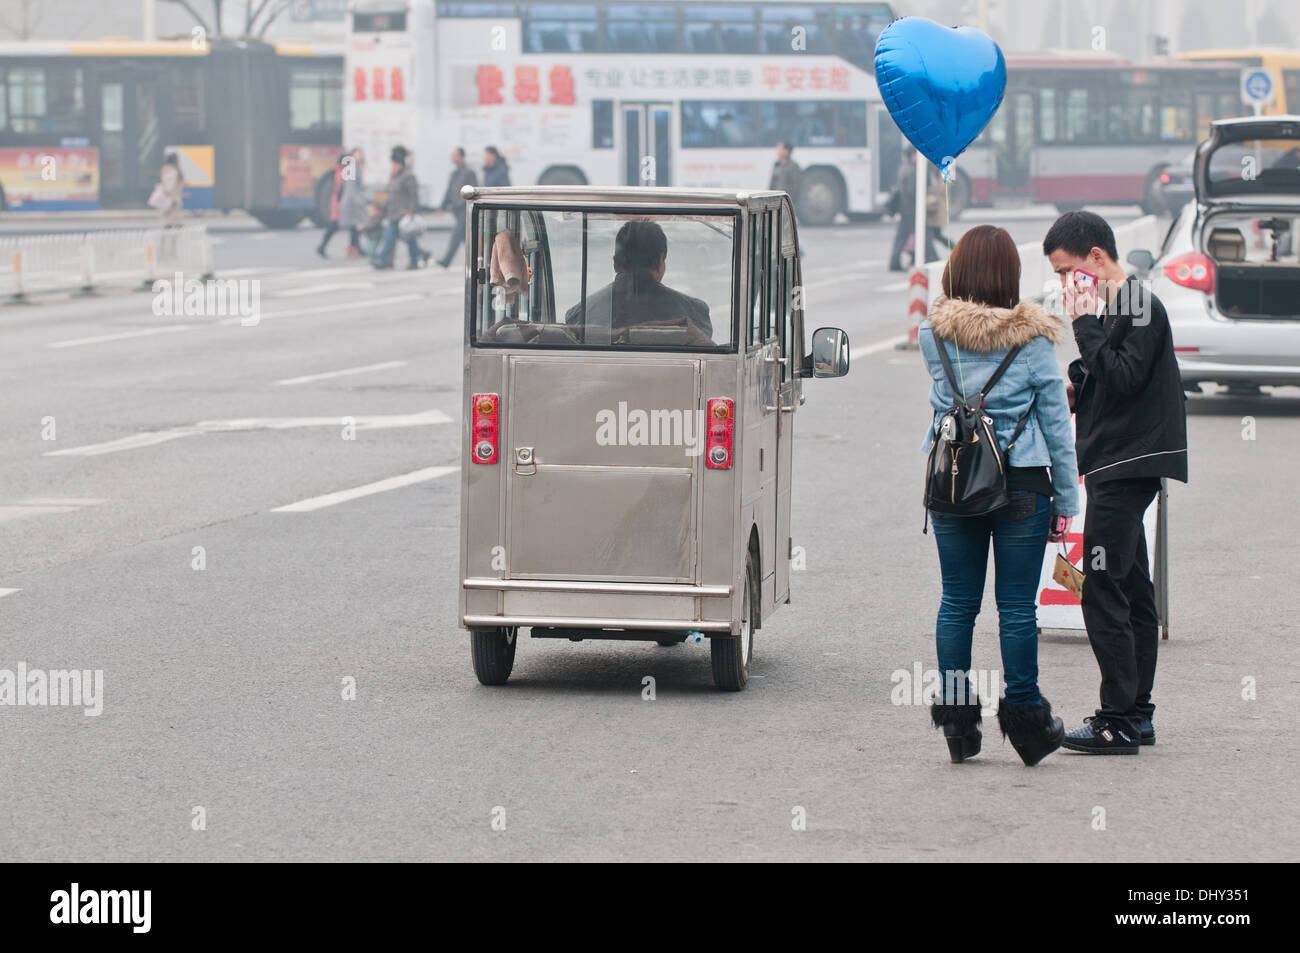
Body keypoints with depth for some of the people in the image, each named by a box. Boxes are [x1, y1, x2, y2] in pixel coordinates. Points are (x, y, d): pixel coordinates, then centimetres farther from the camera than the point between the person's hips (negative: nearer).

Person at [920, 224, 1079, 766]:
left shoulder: (934, 335, -2)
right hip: (1021, 486, -2)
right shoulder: (1032, 341, -8)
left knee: (957, 601, 9)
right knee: (1017, 605, 3)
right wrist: (1066, 502, 6)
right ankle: (1023, 714, 8)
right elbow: (1057, 423, -2)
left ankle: (956, 715, 12)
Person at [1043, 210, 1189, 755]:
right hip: (1117, 466, 11)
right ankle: (1136, 714, 16)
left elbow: (1123, 378, -23)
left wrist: (1085, 322, -19)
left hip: (1127, 466, -11)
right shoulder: (1119, 307, 17)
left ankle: (1118, 720, -12)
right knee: (1132, 592, 12)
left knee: (1103, 591, -12)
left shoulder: (1139, 308, -13)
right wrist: (1075, 388, 5)